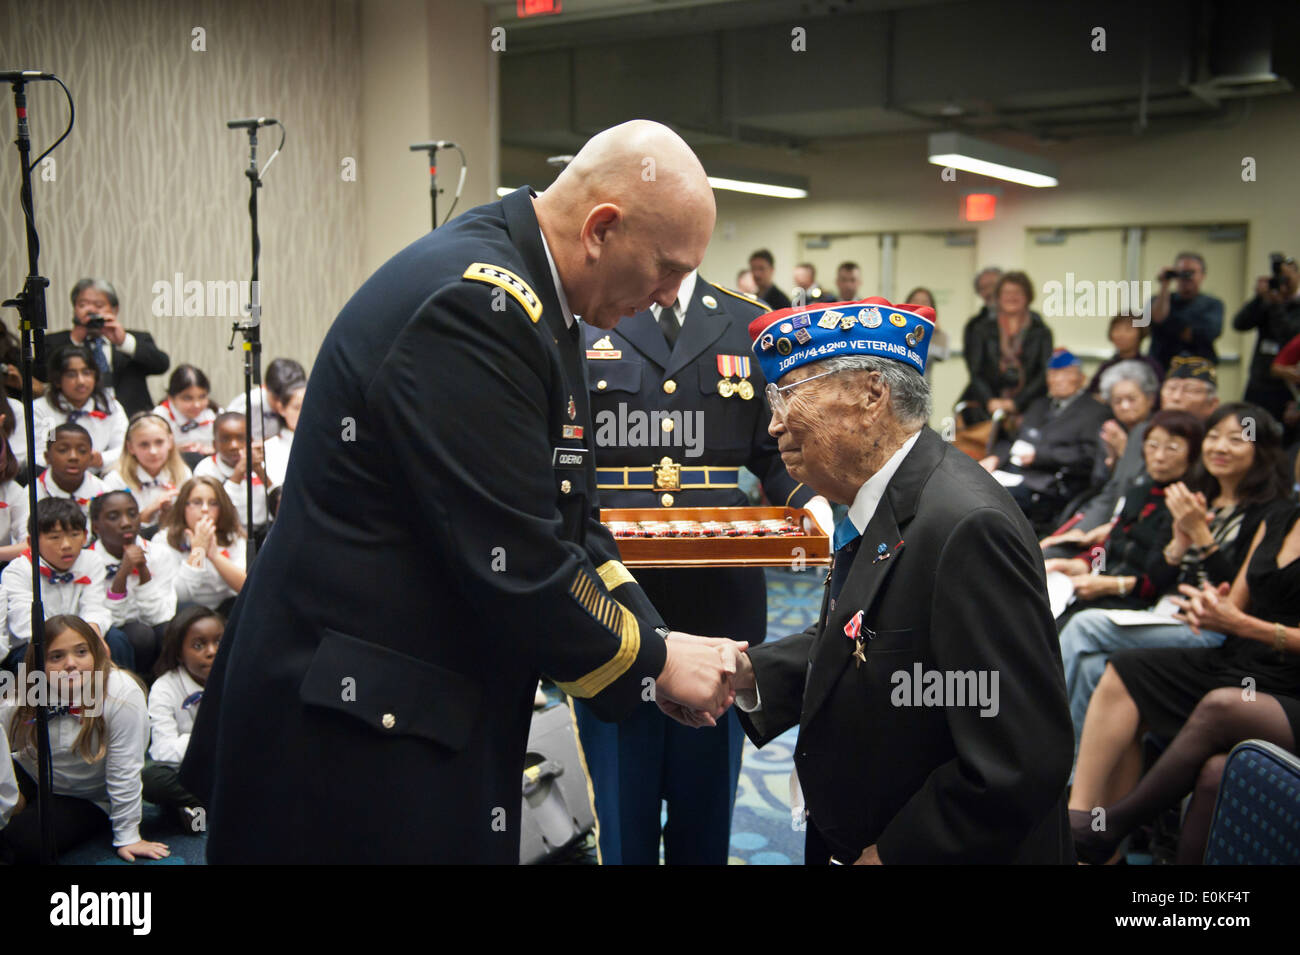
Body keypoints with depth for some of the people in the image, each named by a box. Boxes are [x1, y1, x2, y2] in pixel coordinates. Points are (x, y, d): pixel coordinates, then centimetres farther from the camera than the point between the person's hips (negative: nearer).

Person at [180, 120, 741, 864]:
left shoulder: (521, 299, 8)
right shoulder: (472, 307, -23)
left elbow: (562, 517, 13)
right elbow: (516, 567, -24)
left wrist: (654, 640, 3)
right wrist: (655, 663, -10)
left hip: (438, 711, 9)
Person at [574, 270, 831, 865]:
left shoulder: (752, 325, 10)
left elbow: (774, 454, 12)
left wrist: (812, 505, -7)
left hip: (721, 603, 2)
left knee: (706, 807, 14)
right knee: (622, 813, 7)